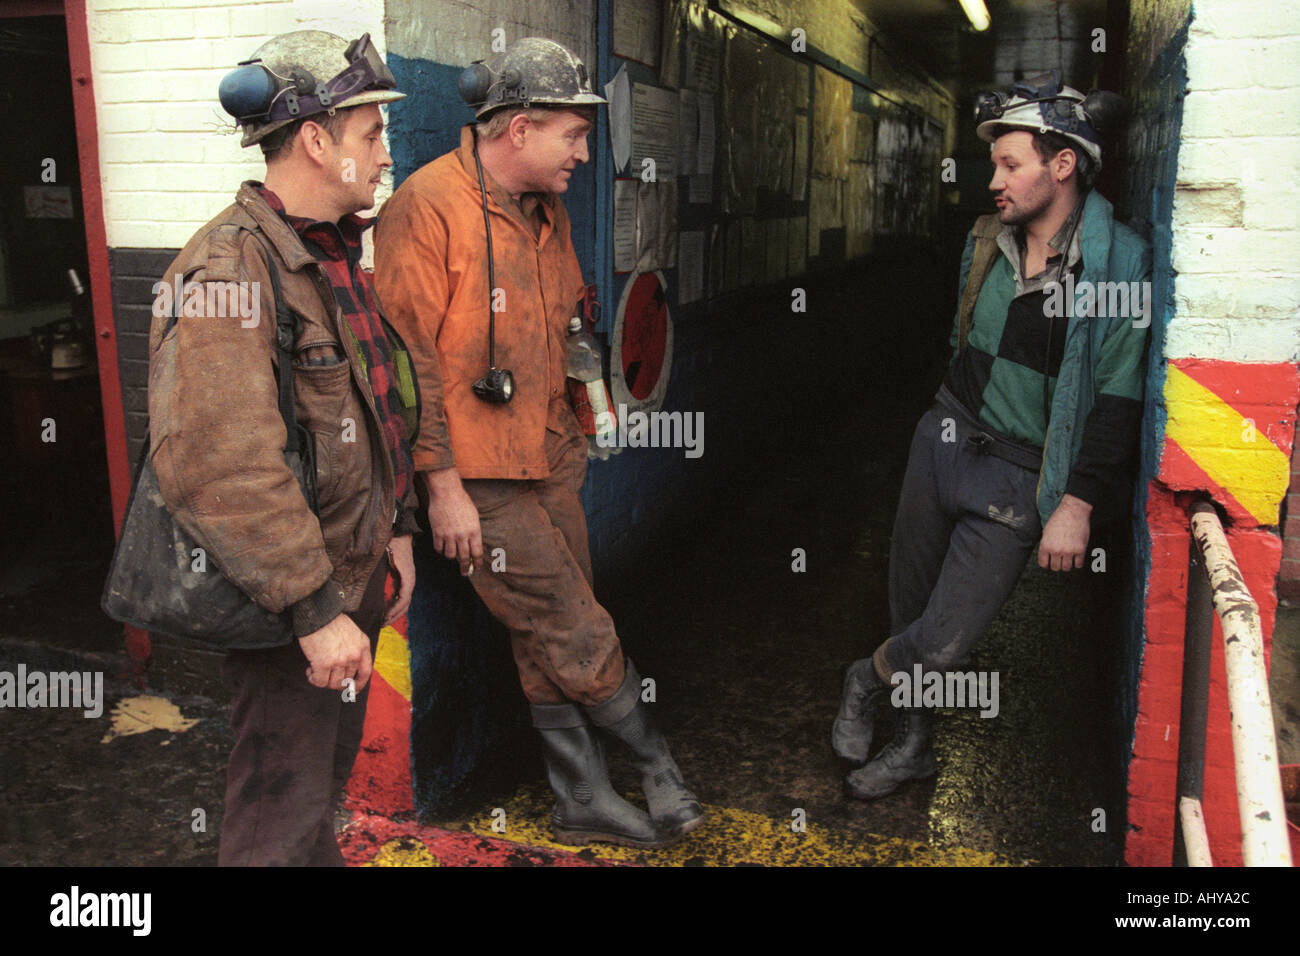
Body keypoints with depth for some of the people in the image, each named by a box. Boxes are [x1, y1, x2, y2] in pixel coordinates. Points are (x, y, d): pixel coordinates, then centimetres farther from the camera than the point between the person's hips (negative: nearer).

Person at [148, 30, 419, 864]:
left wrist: (397, 528, 18)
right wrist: (315, 608, -27)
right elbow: (217, 466, -30)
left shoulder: (336, 255, 10)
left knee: (329, 776, 26)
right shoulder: (231, 269, -22)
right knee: (283, 818, 5)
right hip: (285, 603, -9)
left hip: (353, 574, 9)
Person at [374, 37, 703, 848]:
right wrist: (444, 485, -17)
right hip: (479, 480, -8)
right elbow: (407, 358, -17)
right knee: (579, 636, -1)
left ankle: (584, 800, 26)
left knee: (551, 645, 14)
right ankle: (658, 764, 21)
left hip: (549, 466, 8)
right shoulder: (428, 205, -14)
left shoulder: (546, 211, 12)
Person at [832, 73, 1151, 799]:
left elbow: (1119, 396, -14)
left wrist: (1077, 506, -17)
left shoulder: (1120, 261, -13)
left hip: (1020, 482, -5)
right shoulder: (987, 242, 5)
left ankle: (869, 680, 25)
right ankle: (915, 745, 35)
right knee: (911, 607, 12)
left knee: (942, 641, -8)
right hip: (946, 442, 6)